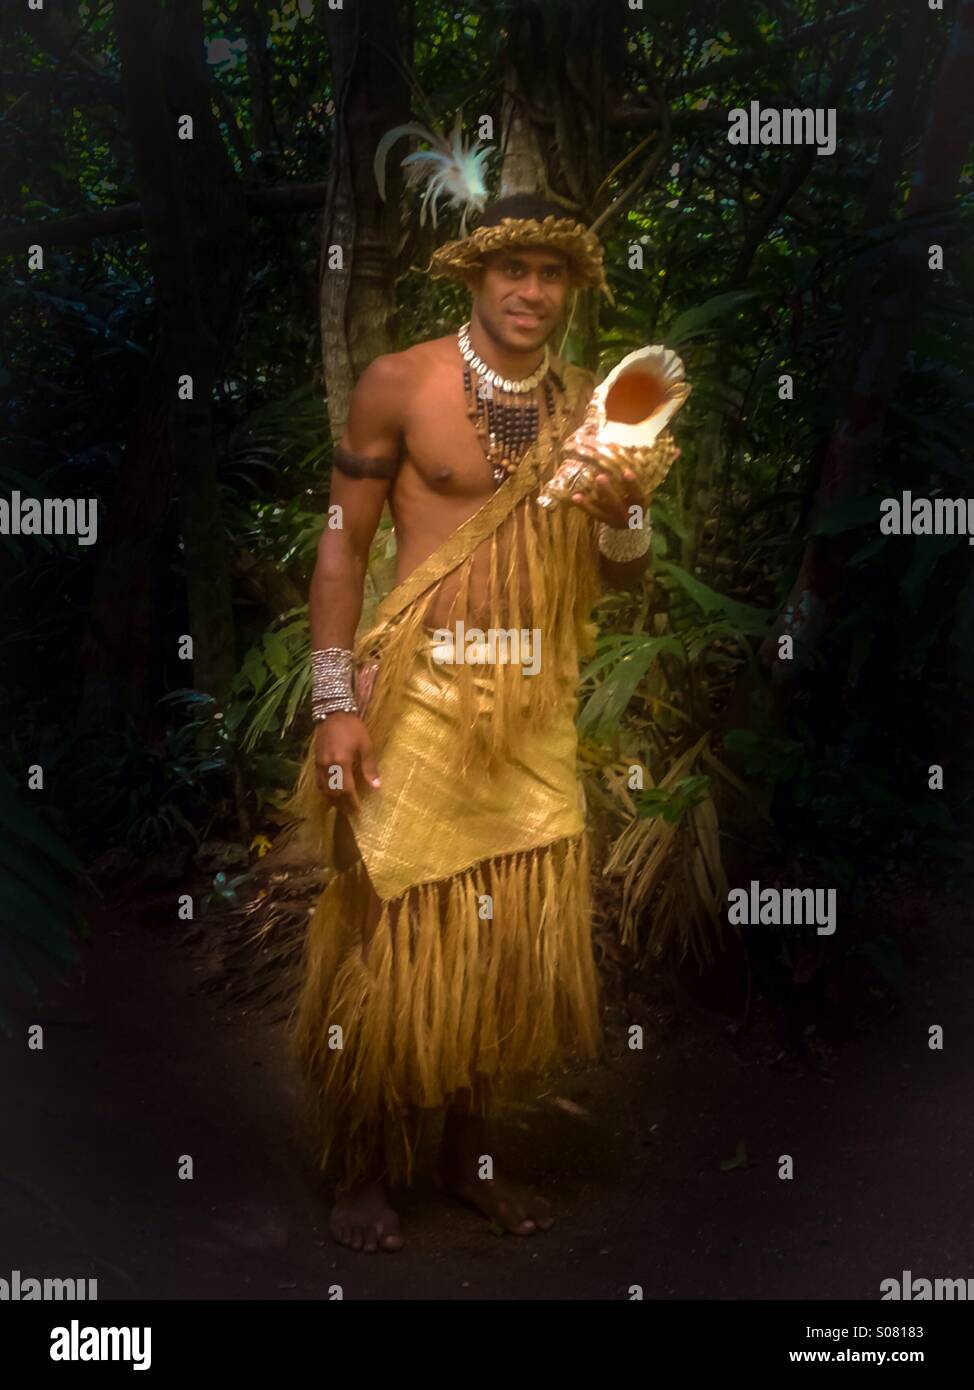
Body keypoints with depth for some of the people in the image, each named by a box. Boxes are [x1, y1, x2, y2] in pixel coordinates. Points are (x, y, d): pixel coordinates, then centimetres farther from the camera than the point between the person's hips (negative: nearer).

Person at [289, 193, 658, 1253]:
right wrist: (335, 704, -7)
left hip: (536, 702, 5)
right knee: (395, 939, -2)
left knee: (520, 942, 8)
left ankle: (467, 1153, 29)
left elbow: (618, 578, 14)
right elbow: (342, 540, -1)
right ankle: (361, 1174, 19)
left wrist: (621, 517, -9)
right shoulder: (400, 384, -2)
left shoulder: (587, 406, 10)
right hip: (421, 689, -4)